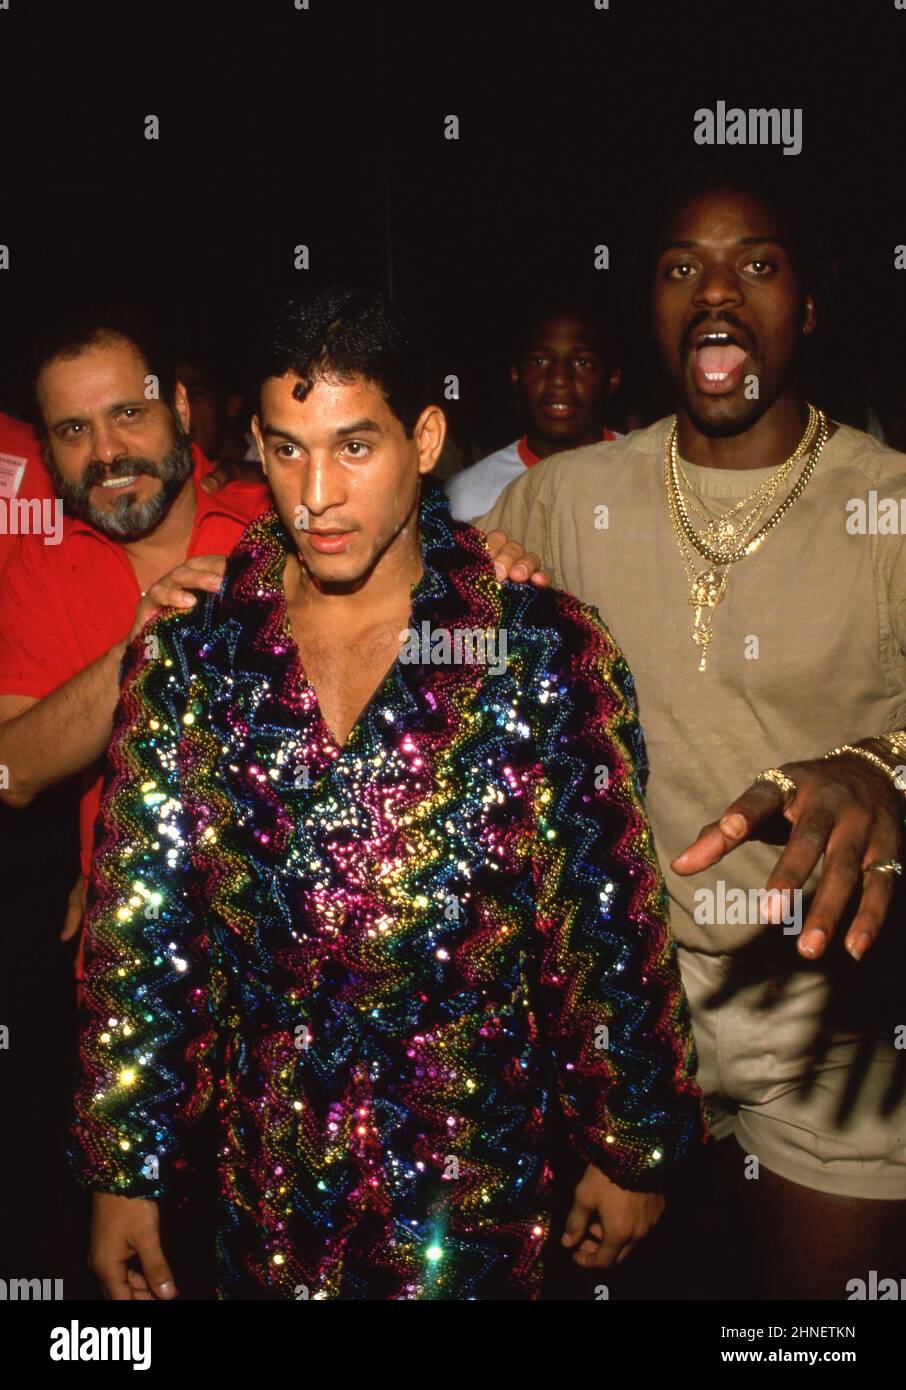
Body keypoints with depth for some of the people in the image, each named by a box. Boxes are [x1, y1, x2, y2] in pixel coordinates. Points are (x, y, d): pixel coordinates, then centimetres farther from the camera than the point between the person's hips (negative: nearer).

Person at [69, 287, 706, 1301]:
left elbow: (616, 926, -5)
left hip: (480, 1187, -2)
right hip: (265, 1188, 2)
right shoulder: (185, 661, -5)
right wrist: (123, 1174, 1)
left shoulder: (549, 655, -10)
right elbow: (137, 939, -1)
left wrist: (632, 1150, -1)